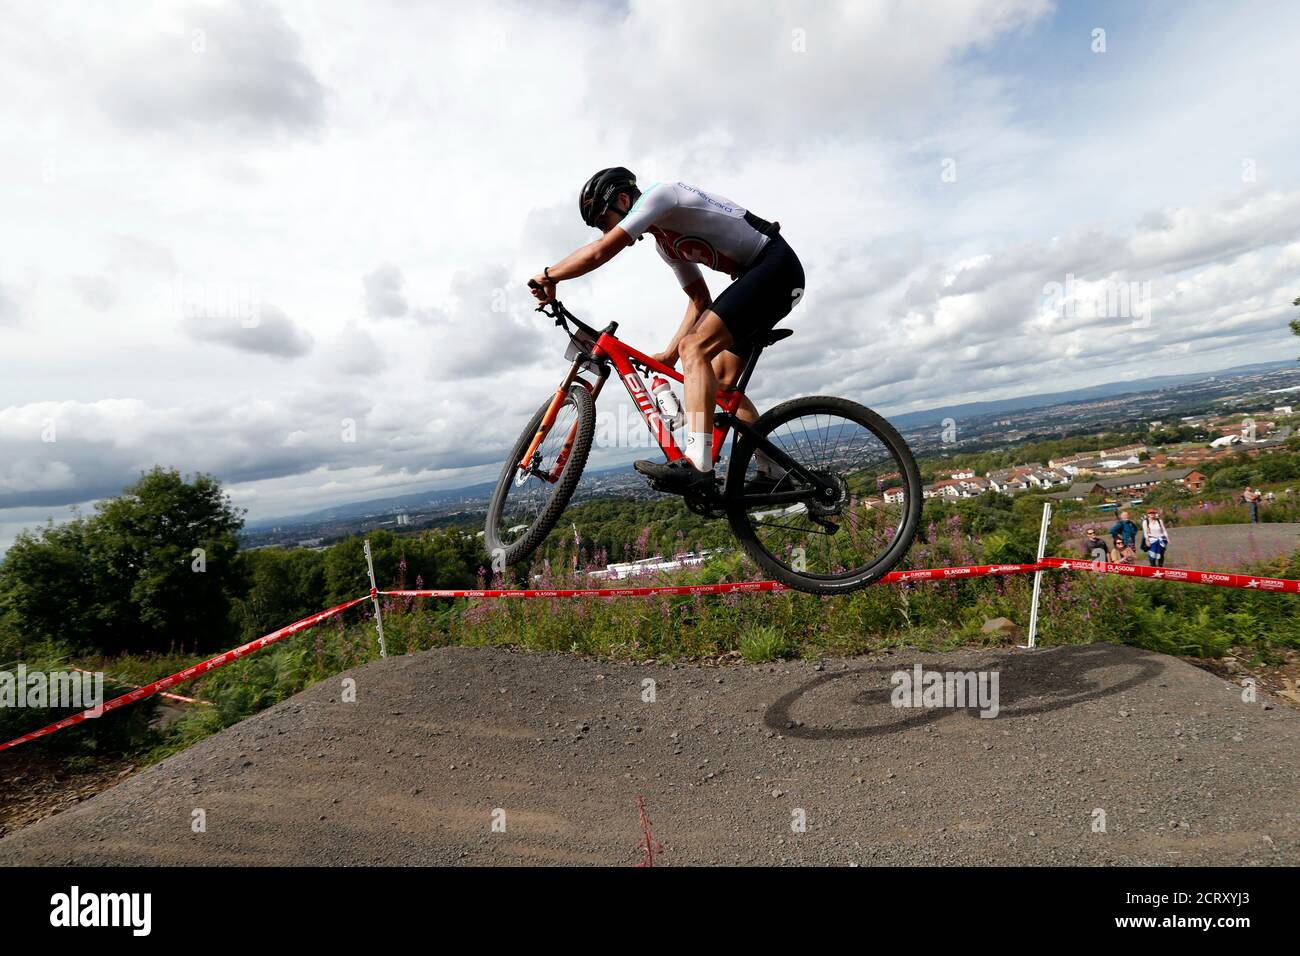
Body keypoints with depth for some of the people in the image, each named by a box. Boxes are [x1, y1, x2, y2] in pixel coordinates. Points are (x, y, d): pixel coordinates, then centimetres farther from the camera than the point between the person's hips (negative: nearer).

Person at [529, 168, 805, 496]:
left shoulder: (659, 193, -8)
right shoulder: (665, 240, 19)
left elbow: (600, 251, -18)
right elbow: (700, 301, 21)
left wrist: (548, 276, -6)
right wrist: (670, 354, 15)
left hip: (776, 264, -10)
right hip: (761, 274, 10)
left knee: (695, 348, -22)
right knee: (720, 382, 8)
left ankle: (697, 466, -30)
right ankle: (773, 474, 11)